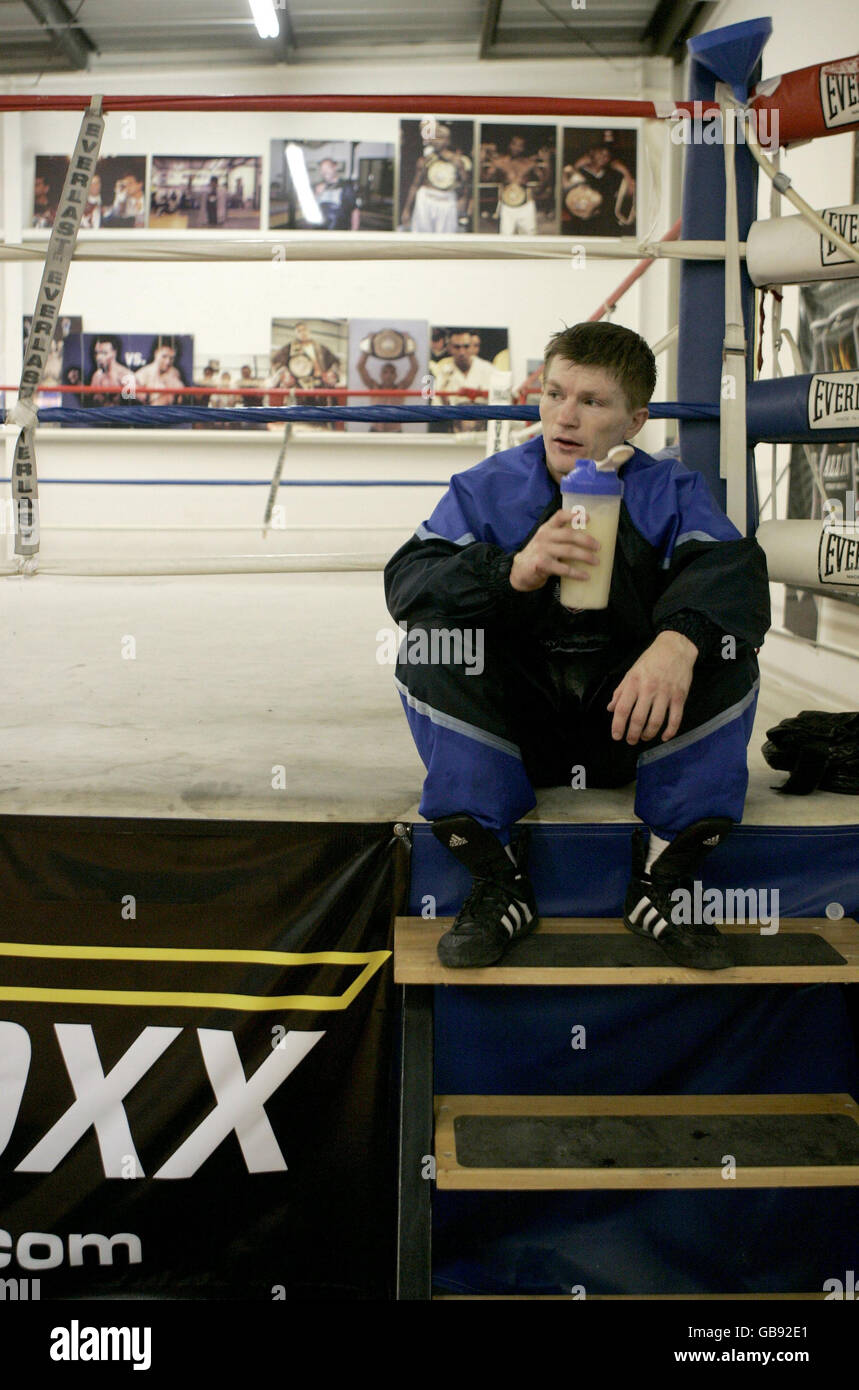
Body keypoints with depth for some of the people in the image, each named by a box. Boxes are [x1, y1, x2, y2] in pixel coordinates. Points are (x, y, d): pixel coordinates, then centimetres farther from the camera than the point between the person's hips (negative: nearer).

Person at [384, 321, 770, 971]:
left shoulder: (672, 491, -1)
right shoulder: (485, 490, -1)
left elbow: (734, 573, -19)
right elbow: (406, 581, -15)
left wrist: (679, 639, -43)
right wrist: (513, 571, -35)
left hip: (628, 722, 0)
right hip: (518, 720, 0)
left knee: (727, 654, -24)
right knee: (430, 646, -24)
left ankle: (664, 881, -10)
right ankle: (498, 885, -16)